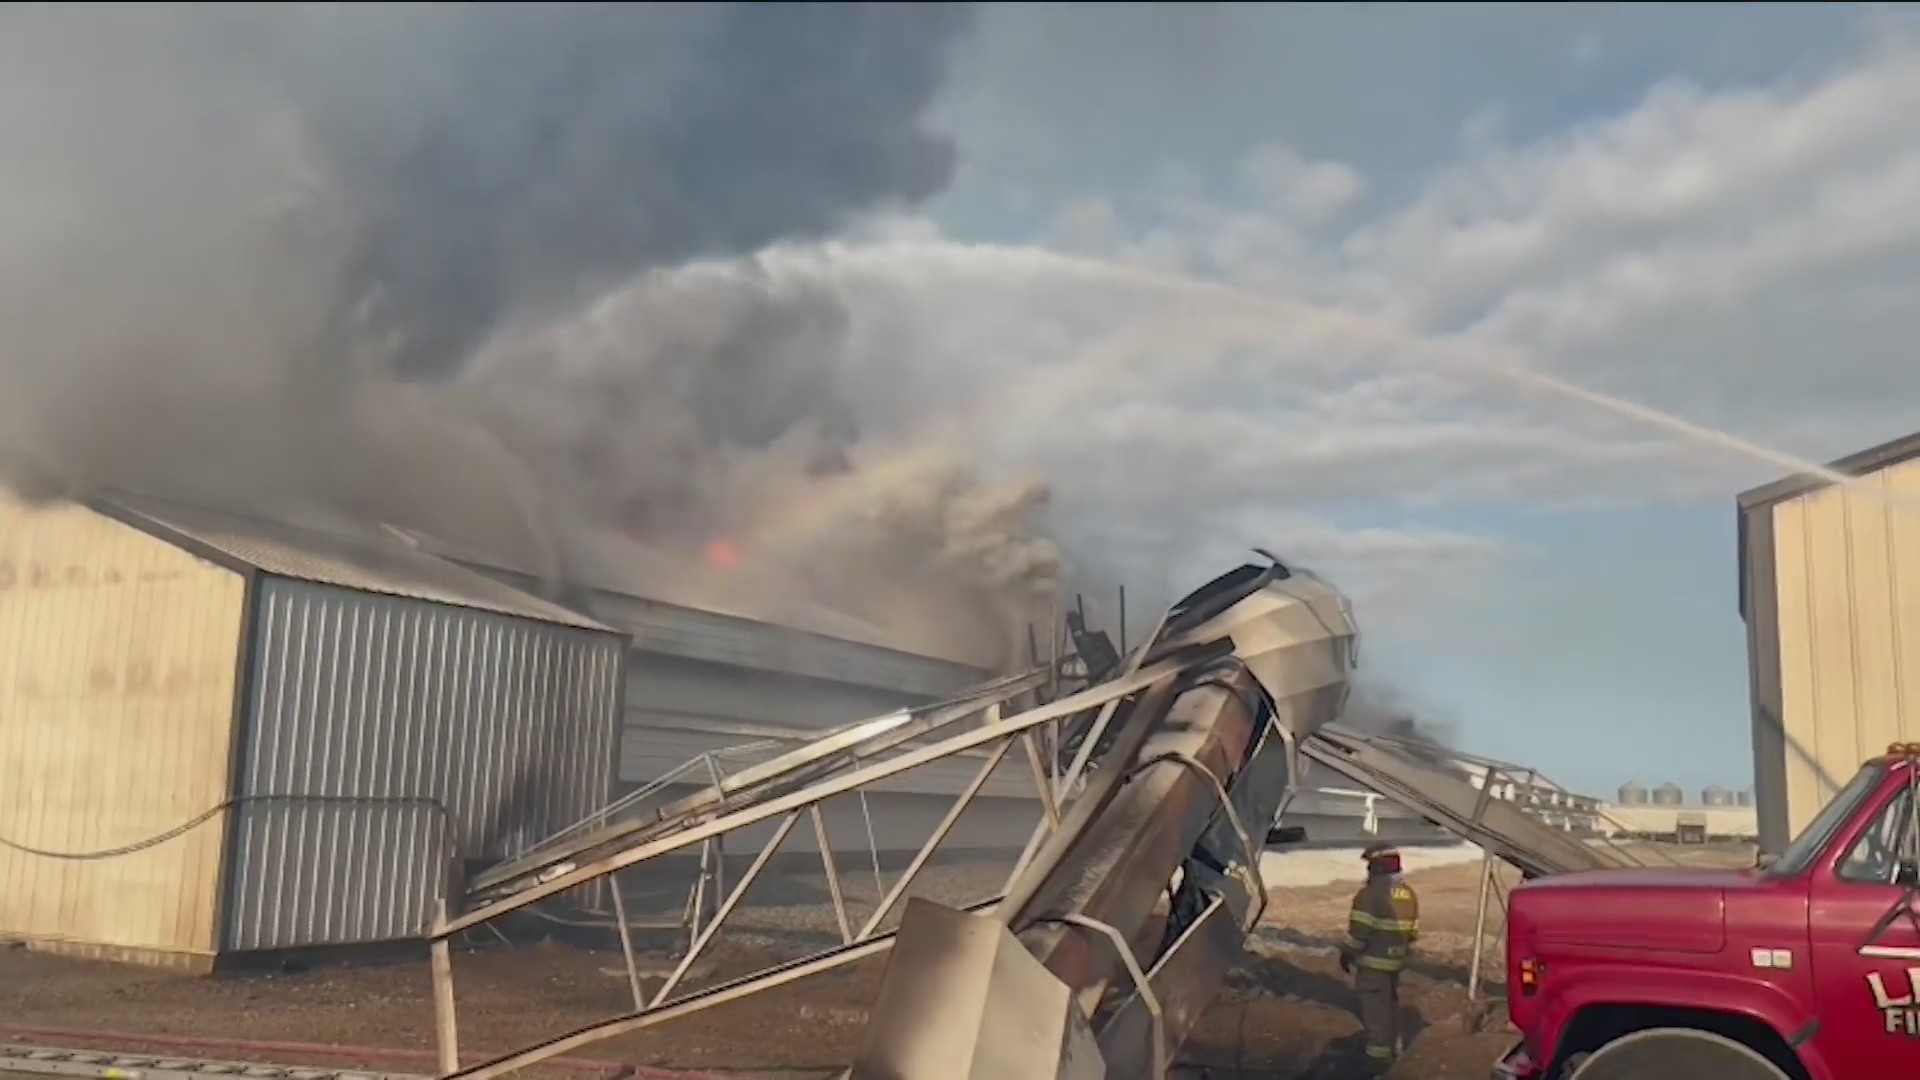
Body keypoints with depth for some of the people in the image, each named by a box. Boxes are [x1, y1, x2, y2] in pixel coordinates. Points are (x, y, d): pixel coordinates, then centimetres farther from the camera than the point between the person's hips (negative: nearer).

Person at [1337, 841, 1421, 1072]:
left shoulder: (1371, 892, -19)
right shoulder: (1408, 893, 9)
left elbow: (1359, 931, -19)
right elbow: (1412, 932, 13)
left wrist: (1346, 955, -7)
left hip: (1373, 962, -8)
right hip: (1395, 961, 8)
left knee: (1375, 1009, -1)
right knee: (1390, 1005, 20)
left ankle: (1379, 1056, 3)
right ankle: (1393, 1050, 31)